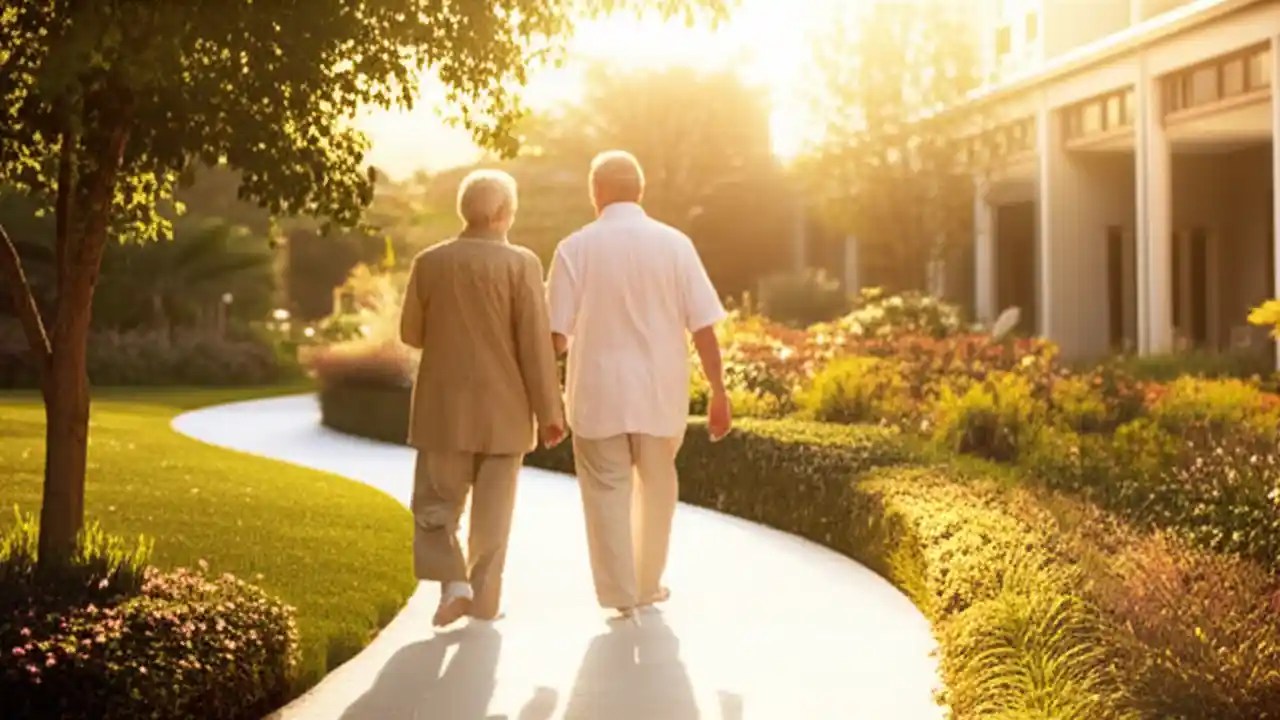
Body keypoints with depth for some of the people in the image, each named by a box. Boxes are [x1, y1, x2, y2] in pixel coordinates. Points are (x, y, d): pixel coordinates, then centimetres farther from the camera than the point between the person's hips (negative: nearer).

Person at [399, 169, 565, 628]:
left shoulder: (429, 263, -3)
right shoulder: (521, 264, -10)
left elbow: (411, 334, 4)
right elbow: (536, 344, -11)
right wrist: (550, 411, -6)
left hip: (445, 408, 1)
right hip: (503, 410, -1)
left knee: (436, 503, 11)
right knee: (492, 510, 9)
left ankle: (453, 582, -6)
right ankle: (484, 598, 13)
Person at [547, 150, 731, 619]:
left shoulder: (576, 248, -7)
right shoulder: (674, 244, -3)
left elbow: (556, 334, -7)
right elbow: (703, 327, -5)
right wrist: (718, 394, 1)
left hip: (598, 392, -2)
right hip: (660, 392, 2)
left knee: (607, 493, 8)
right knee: (656, 488, 19)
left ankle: (620, 594, 9)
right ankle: (647, 585, 29)